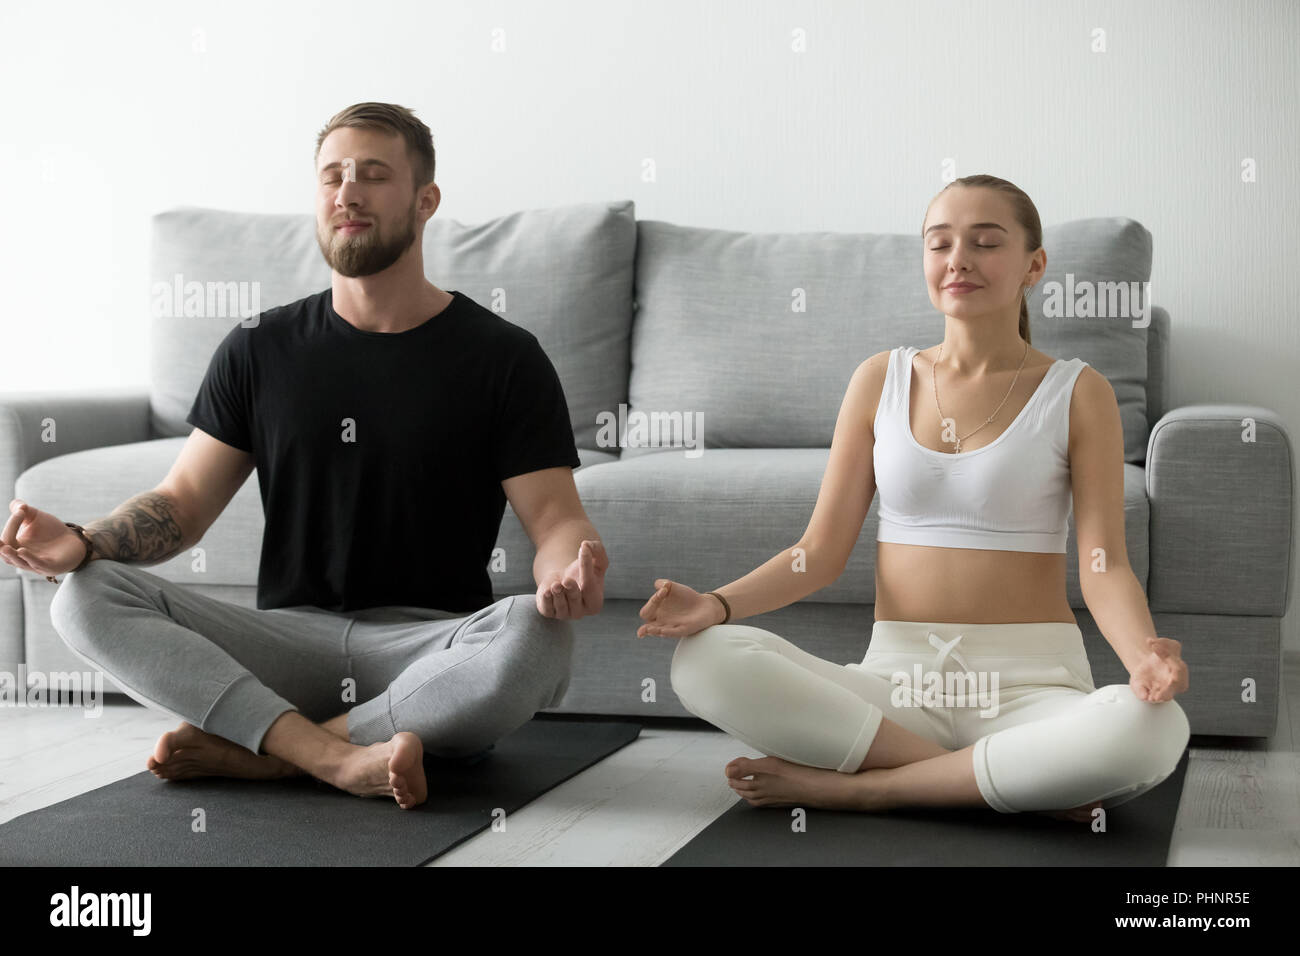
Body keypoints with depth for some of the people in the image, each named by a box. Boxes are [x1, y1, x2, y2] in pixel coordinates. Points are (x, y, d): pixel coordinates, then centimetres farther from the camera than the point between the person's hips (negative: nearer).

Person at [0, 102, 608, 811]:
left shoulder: (502, 356, 3)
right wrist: (80, 542, -11)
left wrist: (570, 570, -29)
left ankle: (255, 748, -24)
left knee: (537, 637, -36)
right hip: (291, 639, 2)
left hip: (430, 648, -2)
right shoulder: (260, 350, 11)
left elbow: (555, 517, -4)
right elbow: (184, 500, 10)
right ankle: (339, 757, -32)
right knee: (86, 597, -19)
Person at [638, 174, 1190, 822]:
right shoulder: (881, 380, 11)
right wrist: (718, 604, -11)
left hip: (1032, 684, -2)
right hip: (897, 676, 2)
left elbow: (1102, 565, -5)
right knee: (703, 660, -24)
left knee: (1154, 727, -36)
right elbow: (821, 551, 8)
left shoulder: (1076, 394, 4)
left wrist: (1143, 653, -27)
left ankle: (856, 785, -20)